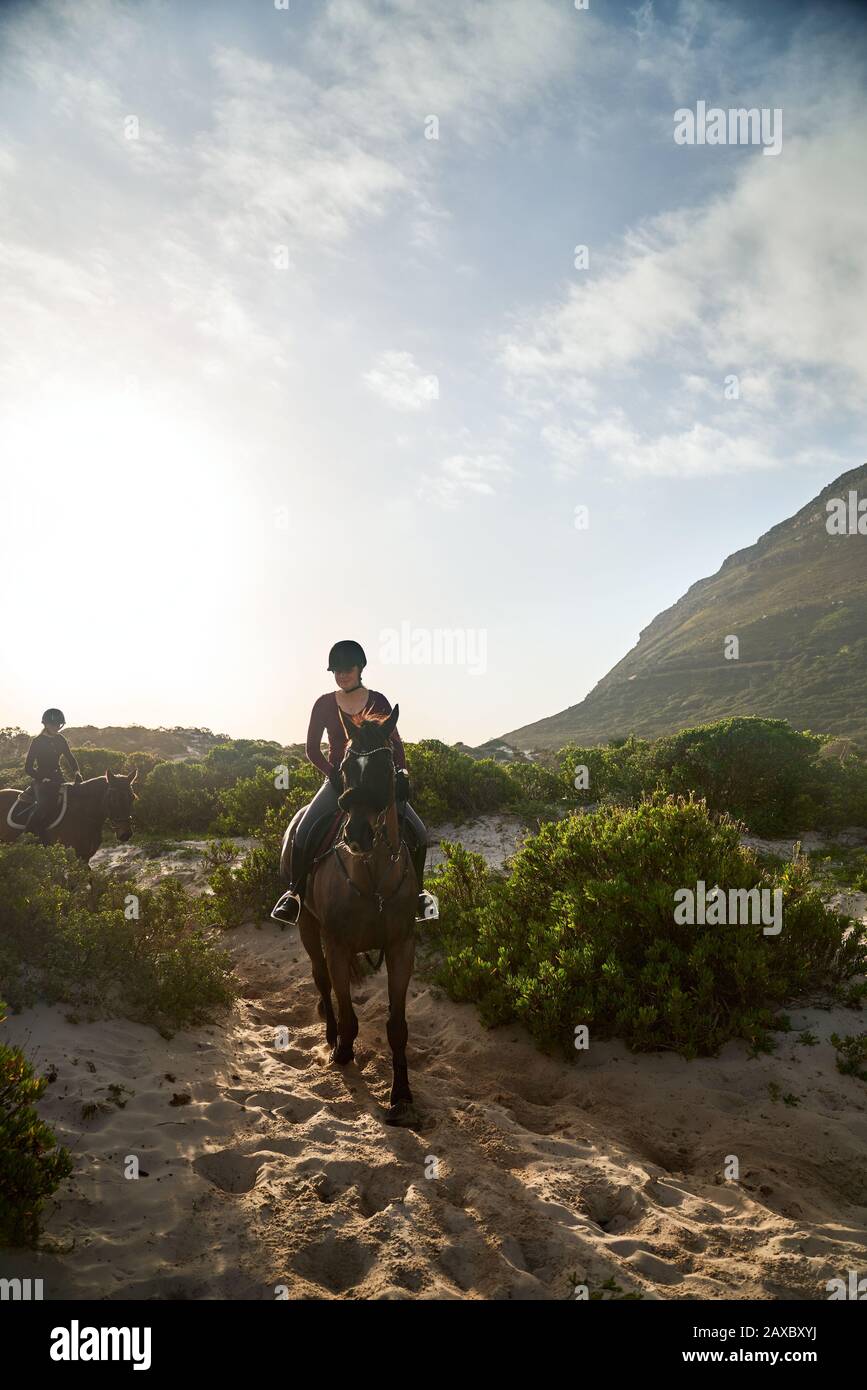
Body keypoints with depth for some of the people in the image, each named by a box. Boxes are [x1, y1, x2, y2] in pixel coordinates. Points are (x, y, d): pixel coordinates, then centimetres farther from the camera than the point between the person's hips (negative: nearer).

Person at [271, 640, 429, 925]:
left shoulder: (378, 701, 2)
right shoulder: (324, 704, 1)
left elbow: (395, 742, 6)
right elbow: (312, 749, 2)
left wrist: (402, 770, -12)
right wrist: (331, 772, -14)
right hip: (338, 780, 0)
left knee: (418, 832, -14)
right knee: (304, 830, -23)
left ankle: (416, 890, 7)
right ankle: (294, 891, -5)